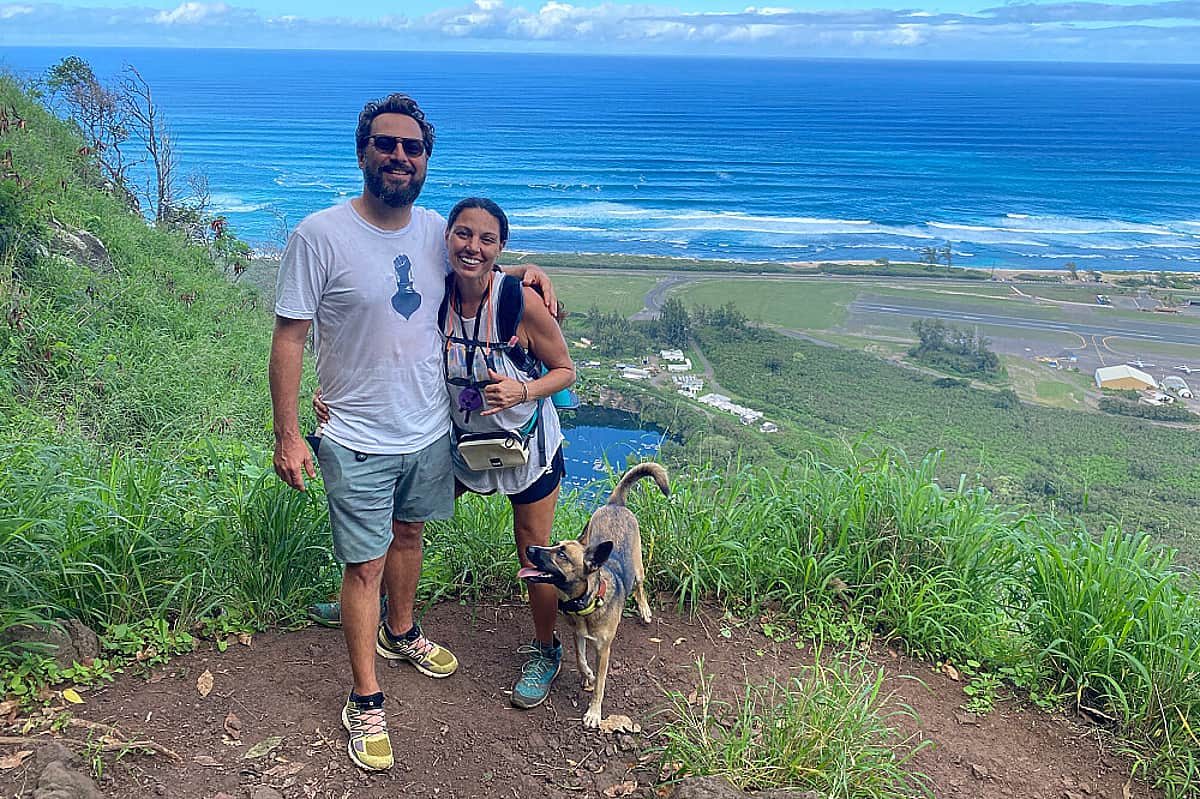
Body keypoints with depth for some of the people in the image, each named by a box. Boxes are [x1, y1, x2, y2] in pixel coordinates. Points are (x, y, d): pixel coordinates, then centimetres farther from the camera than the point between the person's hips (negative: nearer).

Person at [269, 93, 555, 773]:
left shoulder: (437, 230, -1)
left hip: (430, 430, 5)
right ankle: (366, 702, 20)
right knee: (364, 566, 4)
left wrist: (524, 272, 0)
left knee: (407, 535, 24)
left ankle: (401, 633, 50)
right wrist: (288, 436, -13)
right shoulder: (320, 236, -16)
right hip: (359, 442, -5)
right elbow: (289, 337, -12)